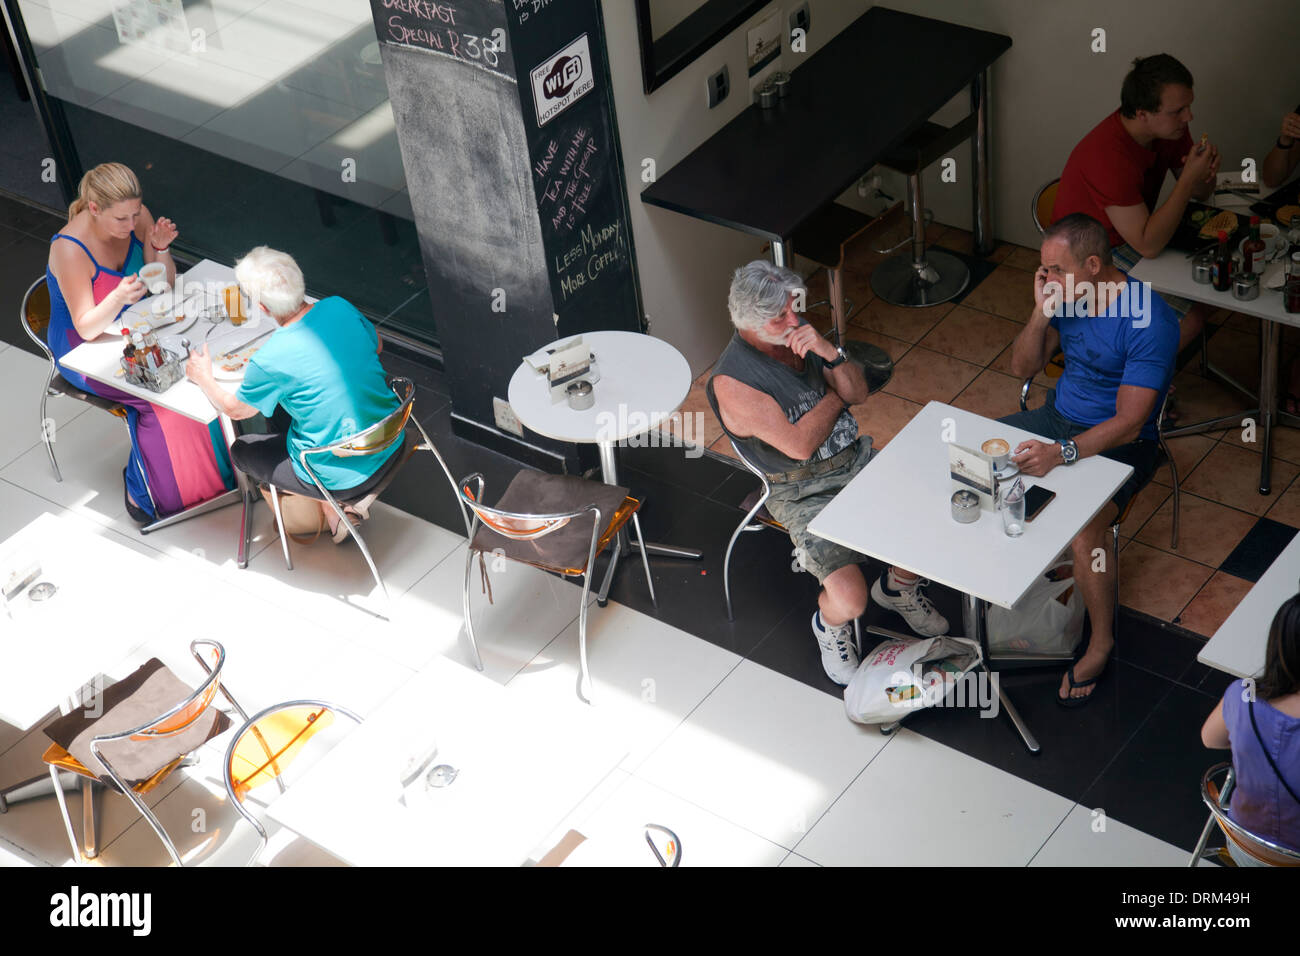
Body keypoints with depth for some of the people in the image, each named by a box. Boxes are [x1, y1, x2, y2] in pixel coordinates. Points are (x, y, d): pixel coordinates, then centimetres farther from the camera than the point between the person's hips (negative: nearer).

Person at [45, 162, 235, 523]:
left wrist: (160, 249, -21)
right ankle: (143, 490, -7)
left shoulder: (137, 218, -11)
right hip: (82, 350, -6)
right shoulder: (70, 249, -27)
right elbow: (87, 328, -25)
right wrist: (119, 298, -44)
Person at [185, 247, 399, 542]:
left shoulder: (269, 361, -24)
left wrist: (203, 378, 17)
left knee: (241, 450, 18)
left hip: (345, 478, -6)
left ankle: (330, 507, 14)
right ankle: (359, 493, 23)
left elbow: (235, 409, -2)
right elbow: (376, 345, 13)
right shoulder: (339, 307, -10)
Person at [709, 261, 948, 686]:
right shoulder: (732, 383, -20)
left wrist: (830, 354, -18)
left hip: (857, 460, 7)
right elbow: (799, 444, -23)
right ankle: (829, 625, 15)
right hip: (805, 493, -6)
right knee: (849, 598, -24)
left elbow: (858, 393, 2)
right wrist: (836, 395, -8)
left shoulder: (798, 333, 2)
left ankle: (899, 586, 23)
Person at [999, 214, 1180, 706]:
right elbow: (1023, 367, 2)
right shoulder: (1064, 293, -5)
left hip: (1119, 444, -8)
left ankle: (1101, 641, -10)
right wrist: (1041, 313, -15)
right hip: (1058, 416, 8)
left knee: (1084, 528, -32)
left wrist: (1061, 453, -41)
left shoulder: (1150, 322, -27)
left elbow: (1128, 423, -29)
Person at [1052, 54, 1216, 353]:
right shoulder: (1109, 156, -34)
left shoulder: (1170, 126, -9)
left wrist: (1205, 173, -20)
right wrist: (1189, 178, -35)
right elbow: (1149, 245, -35)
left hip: (1136, 235, 9)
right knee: (1190, 319, -19)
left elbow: (1200, 194, 5)